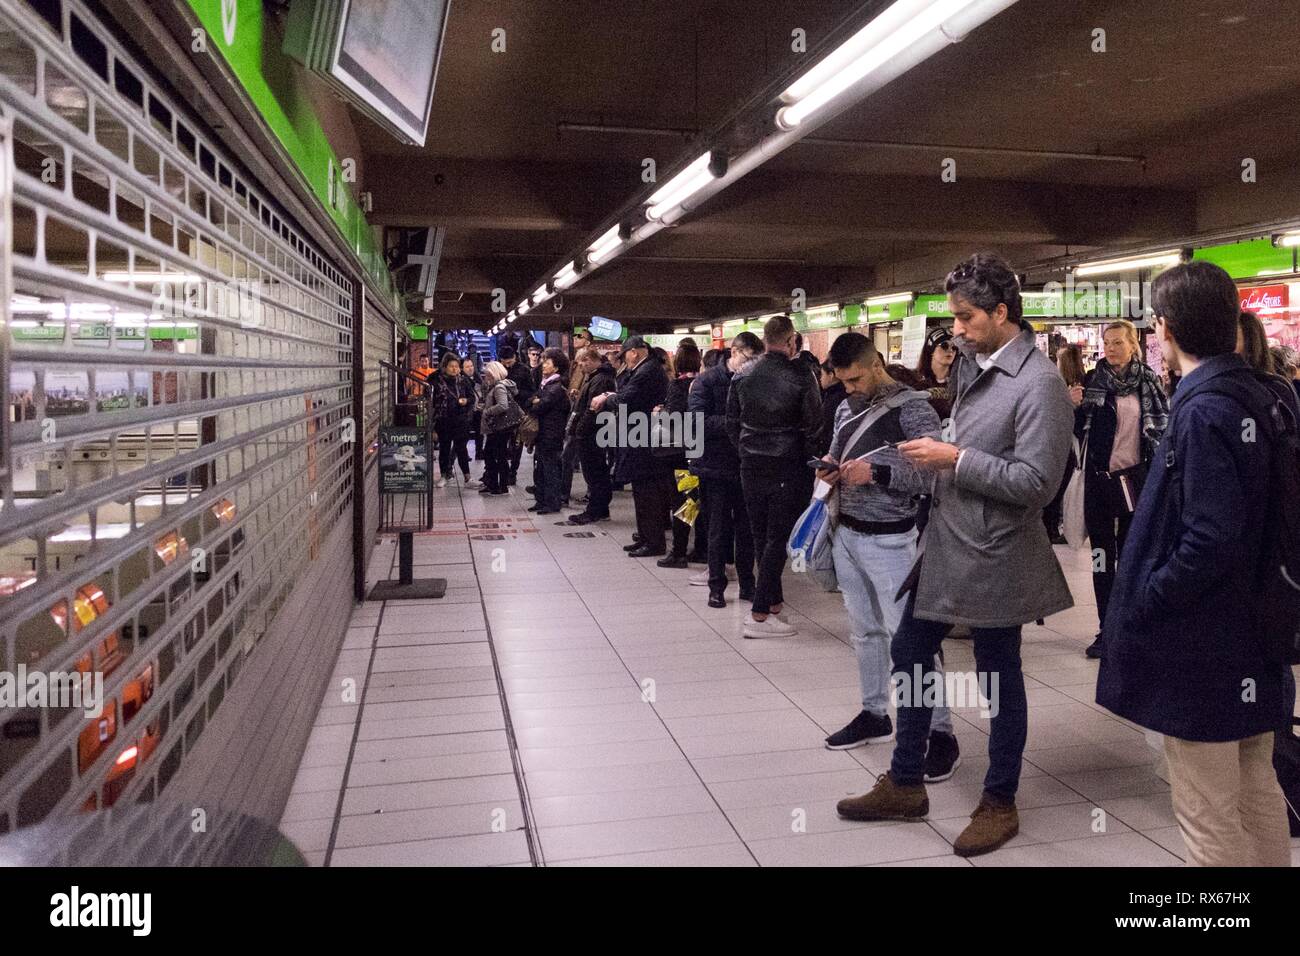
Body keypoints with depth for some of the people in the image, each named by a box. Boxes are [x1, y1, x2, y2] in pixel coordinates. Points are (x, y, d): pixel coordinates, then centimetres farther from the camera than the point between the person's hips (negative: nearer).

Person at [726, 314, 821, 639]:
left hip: (751, 465, 5)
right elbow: (813, 424, -10)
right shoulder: (800, 374, -12)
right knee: (778, 537, -1)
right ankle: (759, 615, -2)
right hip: (788, 466, -5)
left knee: (761, 535, 15)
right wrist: (808, 458, 5)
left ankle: (773, 600, 26)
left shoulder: (742, 374, 2)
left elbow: (731, 422, 7)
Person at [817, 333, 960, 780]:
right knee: (864, 630, 15)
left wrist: (876, 473, -22)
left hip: (890, 540, -7)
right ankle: (875, 714, 29)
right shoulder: (846, 408, 11)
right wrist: (831, 469, 1)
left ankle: (941, 734, 5)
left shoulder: (912, 407, -11)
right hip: (847, 534, 7)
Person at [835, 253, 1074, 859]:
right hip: (944, 542, 9)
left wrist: (955, 459, -20)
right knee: (909, 656, 15)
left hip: (992, 556, -8)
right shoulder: (971, 365, 8)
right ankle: (904, 785, 32)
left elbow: (1036, 482, -22)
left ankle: (999, 804, 28)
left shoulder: (1039, 384, -17)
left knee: (998, 680, 8)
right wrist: (932, 453, 5)